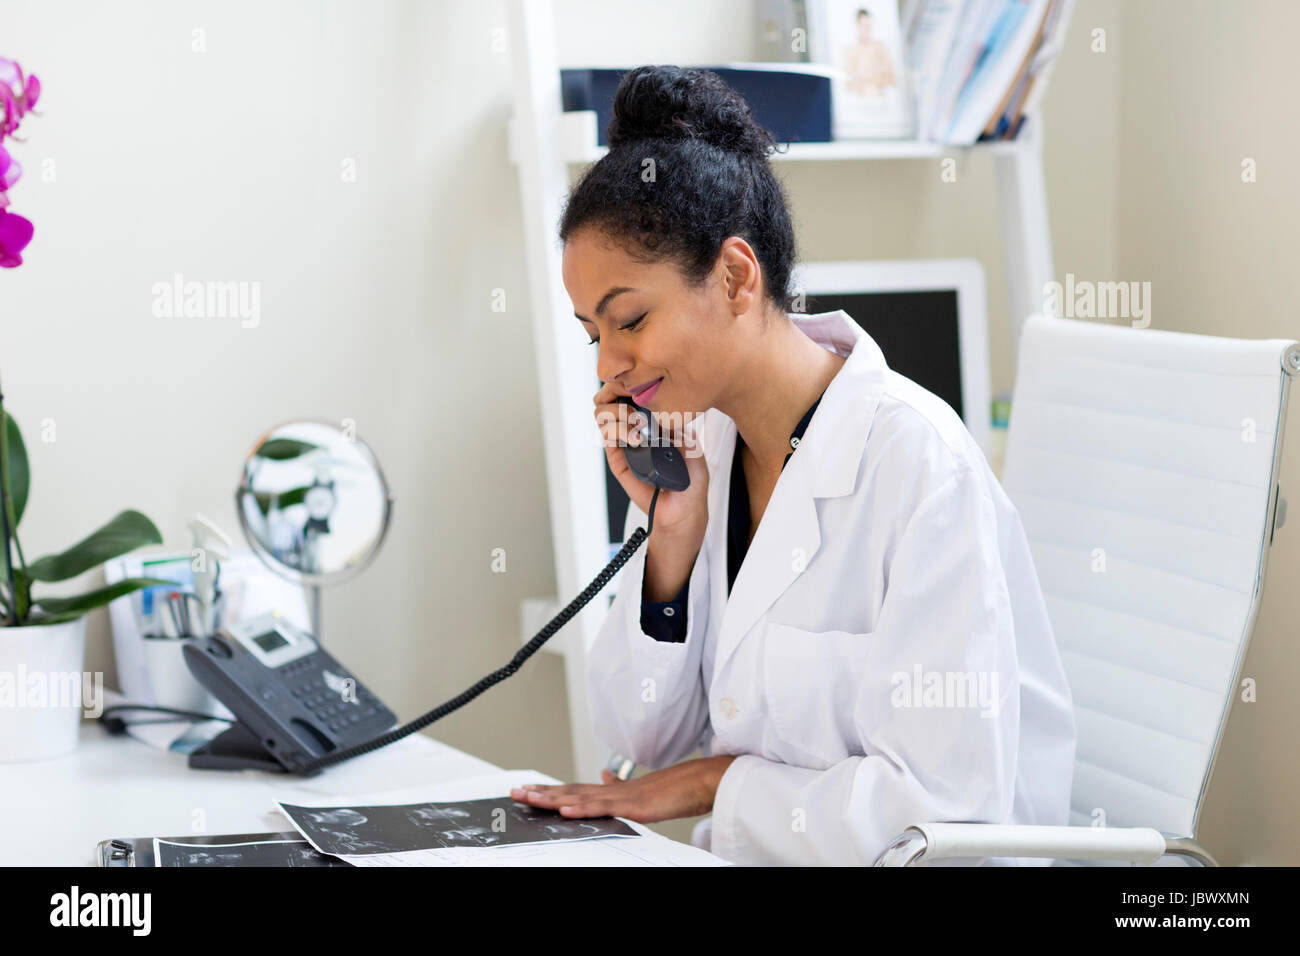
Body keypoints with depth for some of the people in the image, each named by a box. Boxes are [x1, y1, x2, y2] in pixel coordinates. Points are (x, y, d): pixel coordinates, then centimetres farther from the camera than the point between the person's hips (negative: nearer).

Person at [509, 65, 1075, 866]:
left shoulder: (919, 463, -17)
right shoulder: (701, 444, 3)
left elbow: (949, 805, -19)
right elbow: (643, 738, 7)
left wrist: (720, 784, -9)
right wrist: (672, 536, -6)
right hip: (759, 858, 5)